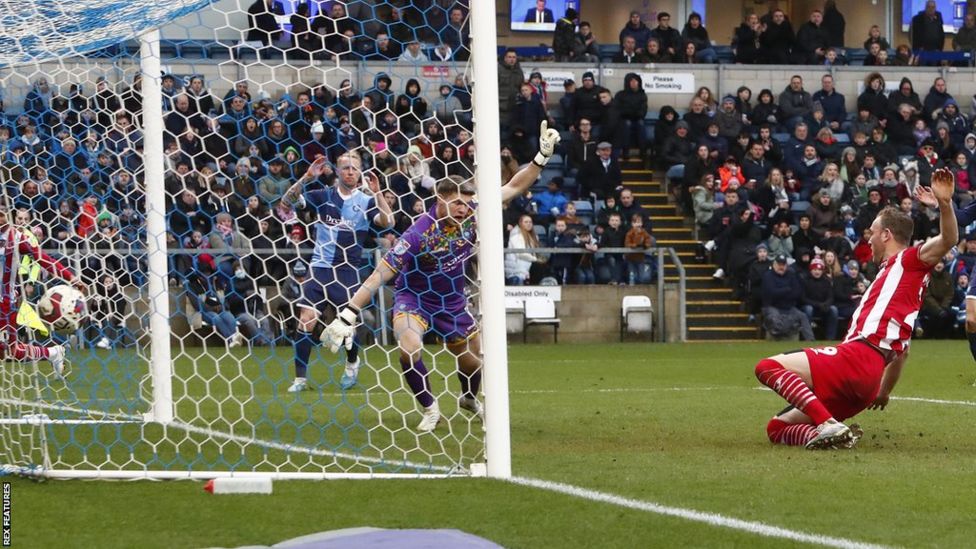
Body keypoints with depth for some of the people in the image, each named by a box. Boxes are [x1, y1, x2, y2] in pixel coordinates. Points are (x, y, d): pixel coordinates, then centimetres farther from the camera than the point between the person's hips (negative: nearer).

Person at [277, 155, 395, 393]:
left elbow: (388, 222, -13)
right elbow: (286, 203, -4)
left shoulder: (365, 201, 1)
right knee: (306, 320, -10)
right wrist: (306, 178, -16)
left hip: (348, 271, 0)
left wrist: (377, 194, -23)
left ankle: (352, 364, 31)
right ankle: (300, 378, -3)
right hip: (320, 267, 1)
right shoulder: (323, 196, 3)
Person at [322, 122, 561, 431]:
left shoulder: (471, 216, -16)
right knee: (409, 348, -31)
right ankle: (430, 408, -8)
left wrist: (543, 156, -18)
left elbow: (513, 188, -8)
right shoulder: (419, 234, -30)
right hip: (413, 298, -5)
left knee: (474, 360, 13)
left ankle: (469, 398, 50)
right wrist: (348, 316, -35)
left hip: (452, 301, 5)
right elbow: (381, 274, -30)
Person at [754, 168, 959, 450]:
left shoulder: (909, 260, 5)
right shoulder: (890, 273, 33)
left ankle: (828, 426, -32)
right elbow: (901, 349, 37)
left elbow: (948, 240, -15)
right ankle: (835, 434, -14)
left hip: (860, 355, -10)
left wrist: (945, 204, -31)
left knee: (768, 367, -20)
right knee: (777, 427, 9)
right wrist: (884, 392, 42)